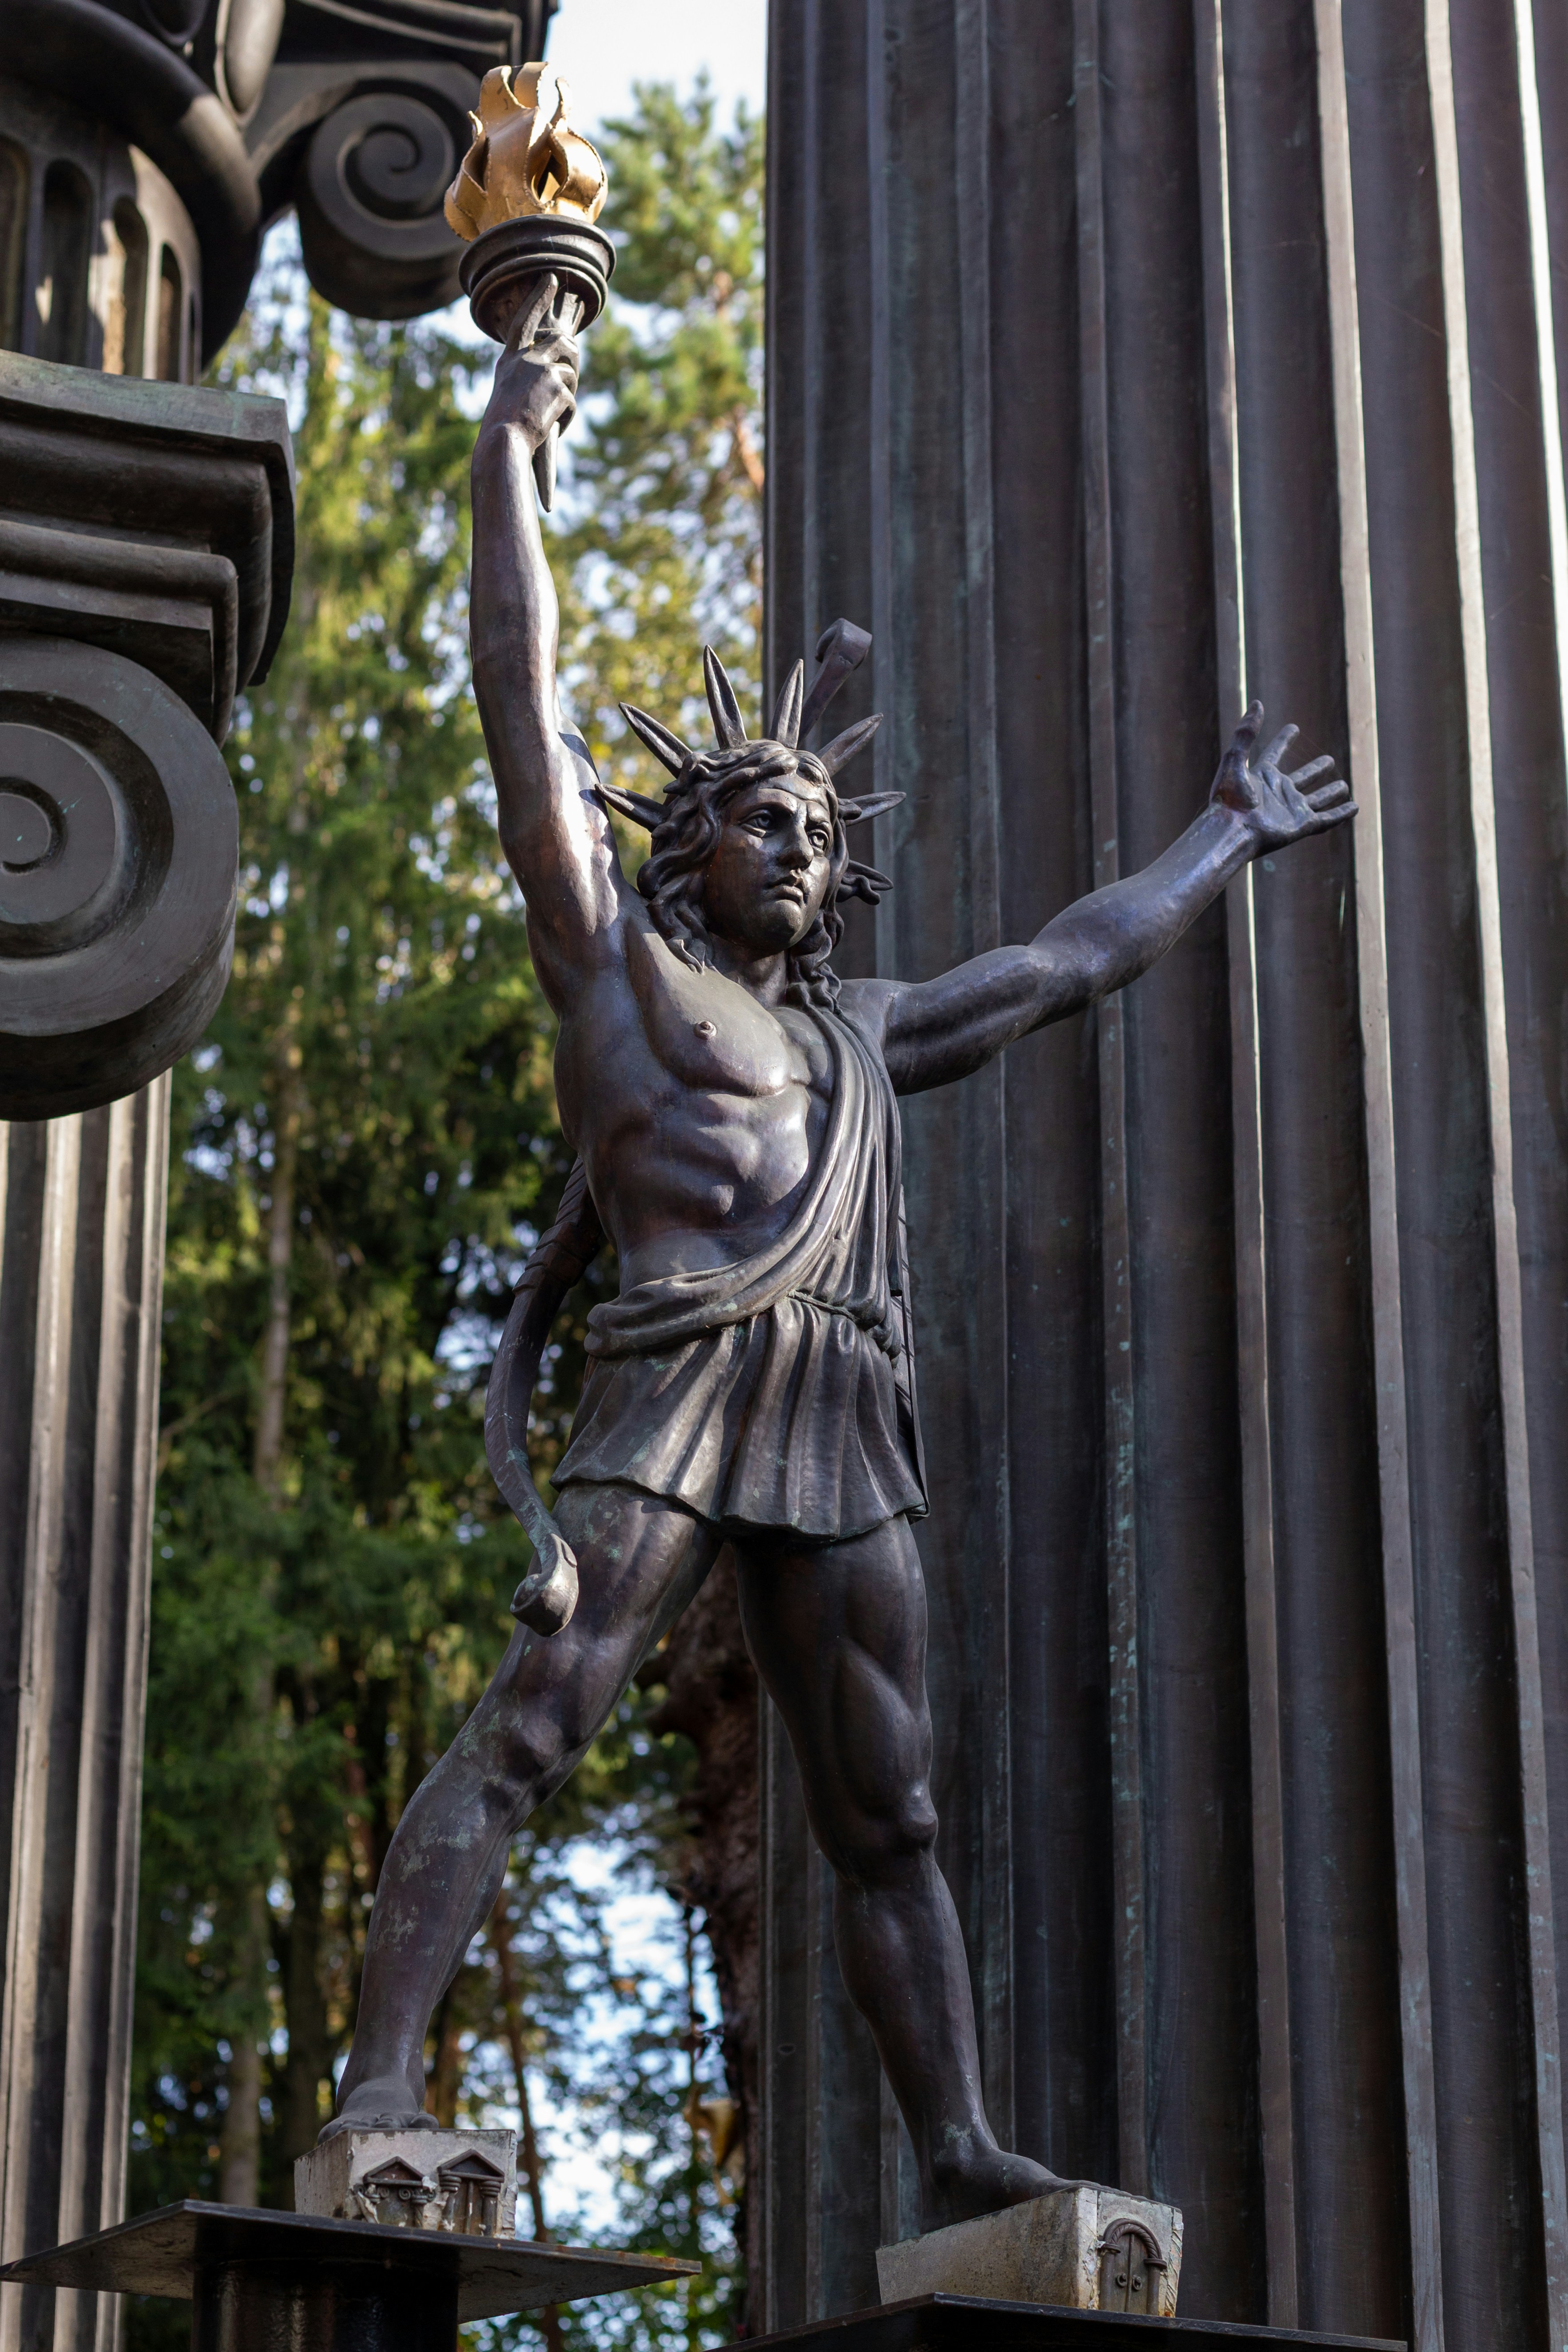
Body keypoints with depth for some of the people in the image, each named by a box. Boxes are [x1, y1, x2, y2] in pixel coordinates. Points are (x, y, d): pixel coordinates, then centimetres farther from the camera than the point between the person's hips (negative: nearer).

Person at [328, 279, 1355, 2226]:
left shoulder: (858, 1031, 29)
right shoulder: (618, 959, 14)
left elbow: (1076, 960, 41)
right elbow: (522, 701, 9)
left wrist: (1225, 838, 50)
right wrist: (510, 455, 7)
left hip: (848, 1427, 6)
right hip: (680, 1386, -6)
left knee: (885, 1817, 4)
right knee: (523, 1725, -18)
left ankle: (959, 2158, 4)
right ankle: (379, 2085, -25)